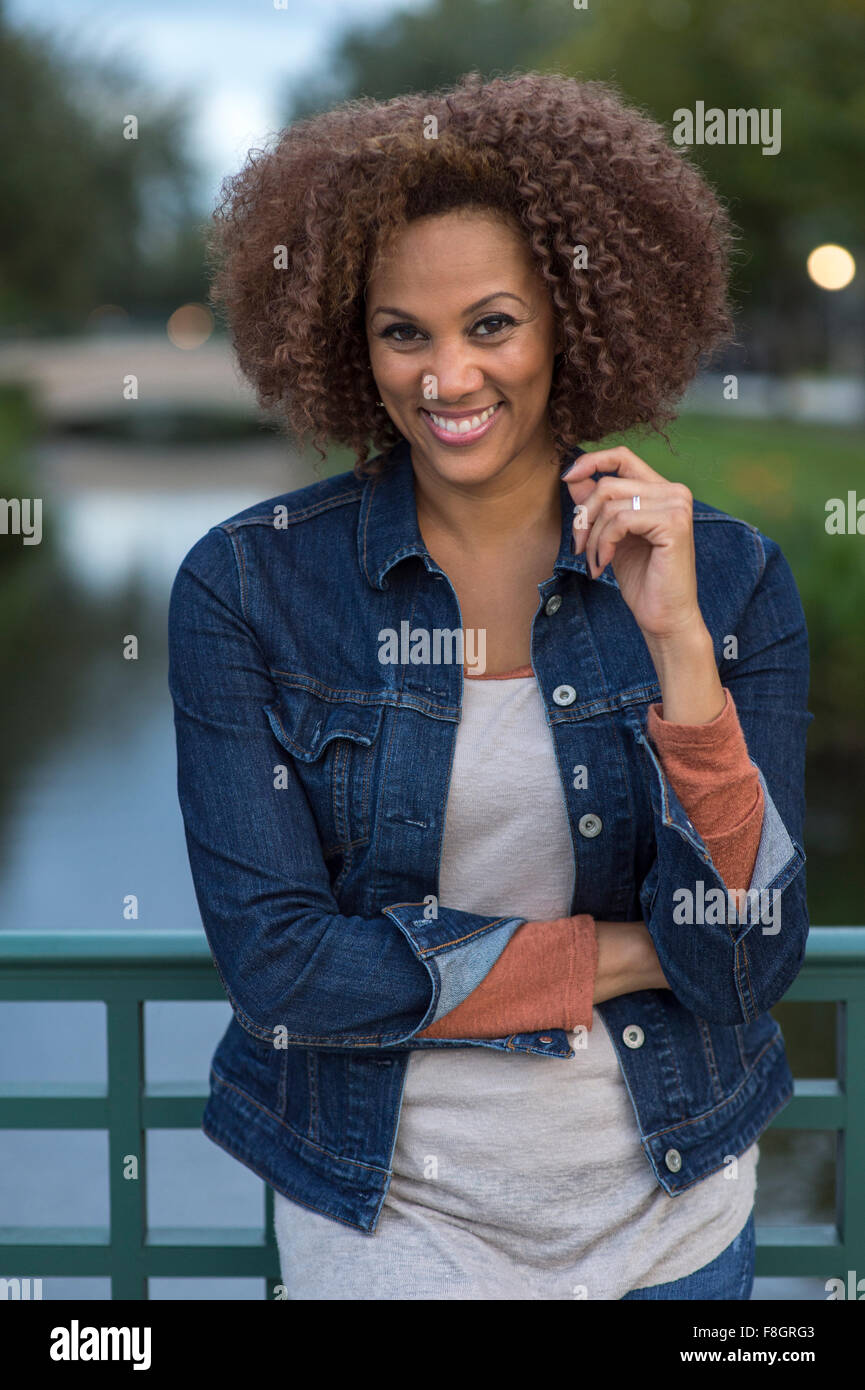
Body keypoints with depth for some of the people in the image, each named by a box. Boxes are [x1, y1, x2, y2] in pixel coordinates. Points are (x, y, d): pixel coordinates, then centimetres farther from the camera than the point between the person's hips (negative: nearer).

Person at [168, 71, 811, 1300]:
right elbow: (278, 962, -17)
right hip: (386, 1217, -1)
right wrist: (631, 957, -14)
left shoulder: (727, 577, -8)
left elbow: (750, 961, -14)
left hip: (672, 1203, 2)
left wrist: (679, 644, -25)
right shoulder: (247, 588, -12)